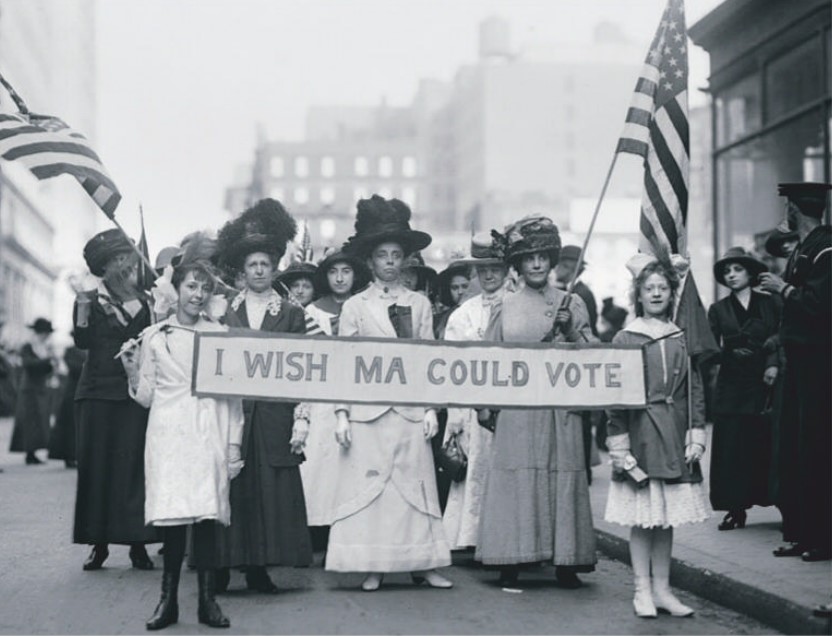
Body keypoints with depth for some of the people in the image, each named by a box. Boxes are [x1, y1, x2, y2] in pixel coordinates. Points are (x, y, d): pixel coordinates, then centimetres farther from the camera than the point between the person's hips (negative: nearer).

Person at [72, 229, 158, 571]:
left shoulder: (141, 301, 9)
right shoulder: (89, 300, 9)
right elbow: (82, 341, 0)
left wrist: (129, 300, -10)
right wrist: (84, 305, -9)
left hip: (133, 392, 0)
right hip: (96, 392, 1)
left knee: (133, 463, -5)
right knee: (95, 464, -2)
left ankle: (137, 542, -2)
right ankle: (99, 542, 3)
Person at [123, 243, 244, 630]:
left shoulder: (221, 335, 10)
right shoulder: (155, 336, 10)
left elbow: (233, 395, 10)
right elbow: (146, 396, 12)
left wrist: (234, 444, 4)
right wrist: (133, 374, -7)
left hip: (209, 435, 0)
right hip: (169, 434, 0)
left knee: (206, 515, -6)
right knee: (171, 515, -7)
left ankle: (207, 599, 0)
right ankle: (168, 600, -1)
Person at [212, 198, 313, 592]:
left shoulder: (291, 315, 10)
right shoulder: (223, 311, 10)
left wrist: (302, 419, -4)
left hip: (274, 414, 0)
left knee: (271, 490, -1)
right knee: (229, 489, -3)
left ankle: (259, 570, 5)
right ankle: (220, 569, 2)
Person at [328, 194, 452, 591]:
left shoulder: (420, 304, 10)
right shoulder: (355, 306, 5)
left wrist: (431, 408, 2)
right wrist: (342, 414, -3)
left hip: (410, 408, 2)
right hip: (367, 409, -1)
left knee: (415, 483, 1)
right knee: (367, 484, -3)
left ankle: (422, 564, 7)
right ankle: (372, 568, 3)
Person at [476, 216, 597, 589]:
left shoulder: (572, 304, 10)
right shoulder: (506, 307, 9)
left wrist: (570, 331, -8)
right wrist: (484, 406, 5)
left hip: (561, 407, 0)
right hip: (516, 408, 0)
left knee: (563, 477, -2)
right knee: (516, 479, -3)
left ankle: (565, 561, 3)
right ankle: (511, 561, 1)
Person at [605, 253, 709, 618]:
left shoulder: (682, 339, 8)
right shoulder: (625, 340, 0)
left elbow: (695, 390, 9)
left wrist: (697, 434, 1)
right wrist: (618, 443, -7)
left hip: (674, 436, 3)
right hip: (640, 434, -3)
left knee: (667, 518, 7)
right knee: (642, 518, 0)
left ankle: (662, 590, 15)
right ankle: (642, 591, 8)